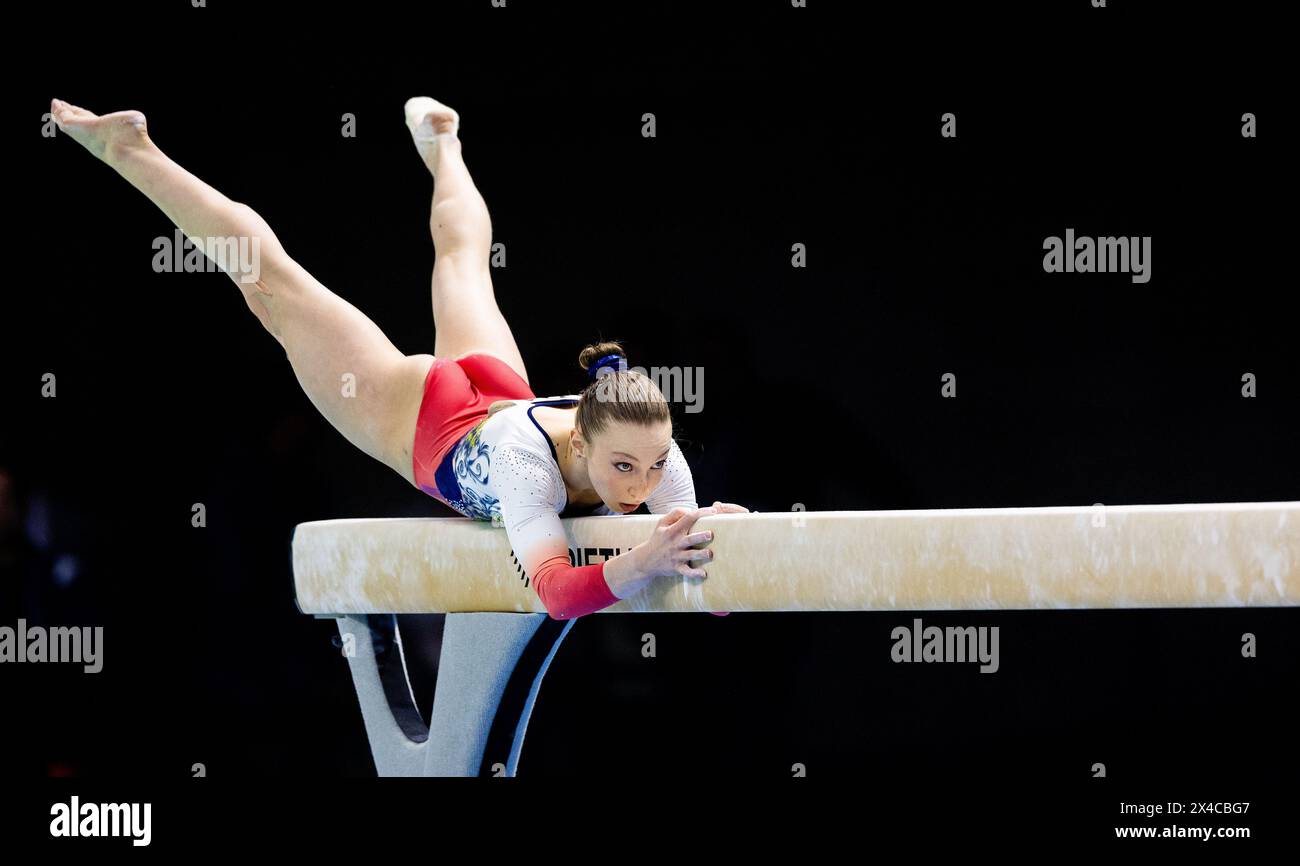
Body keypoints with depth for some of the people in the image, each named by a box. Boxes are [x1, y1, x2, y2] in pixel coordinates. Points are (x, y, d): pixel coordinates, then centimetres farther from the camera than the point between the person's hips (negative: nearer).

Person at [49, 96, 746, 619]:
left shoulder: (654, 451, -35)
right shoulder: (528, 462, -49)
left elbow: (689, 551, -35)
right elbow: (557, 591, -59)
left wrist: (708, 531, -58)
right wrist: (641, 563, -76)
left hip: (495, 387, 5)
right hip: (407, 412, -5)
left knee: (463, 256, 35)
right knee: (269, 278, 13)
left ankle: (438, 142, 65)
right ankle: (127, 150, 31)